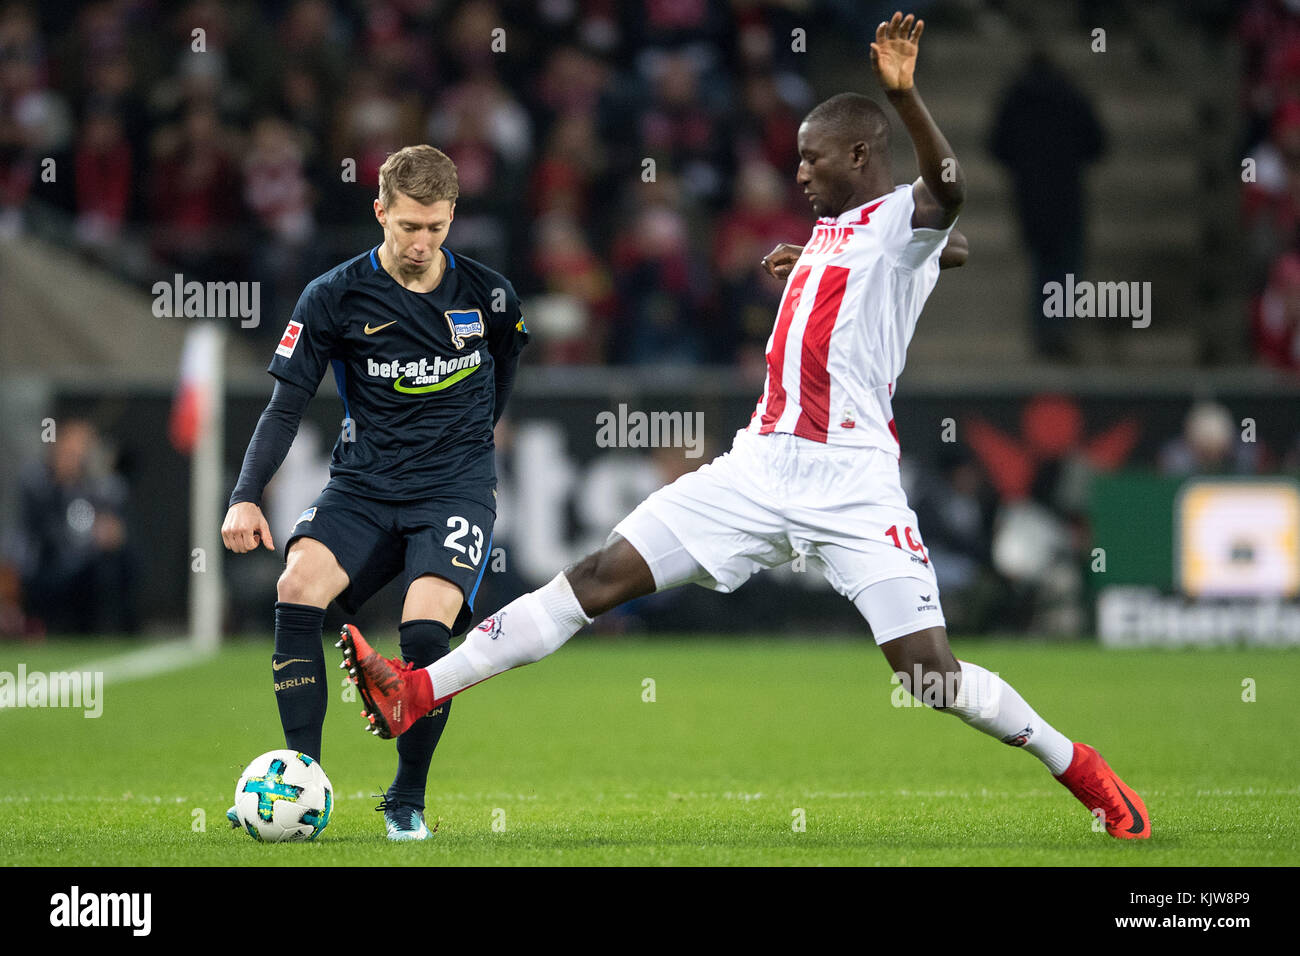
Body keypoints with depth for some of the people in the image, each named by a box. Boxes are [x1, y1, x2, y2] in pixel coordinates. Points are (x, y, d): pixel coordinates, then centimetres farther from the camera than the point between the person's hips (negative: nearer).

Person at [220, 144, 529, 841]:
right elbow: (287, 404, -3)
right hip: (362, 488, 1)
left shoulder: (488, 295, -1)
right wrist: (245, 497, -14)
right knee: (299, 586, -27)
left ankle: (407, 800, -5)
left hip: (455, 489, -1)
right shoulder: (334, 298, -4)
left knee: (425, 629, -26)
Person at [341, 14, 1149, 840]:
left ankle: (1086, 774, 10)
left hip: (850, 485, -7)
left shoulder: (901, 219, -4)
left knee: (929, 674, -11)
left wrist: (903, 93, -43)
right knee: (604, 575, -1)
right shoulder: (829, 229, 21)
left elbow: (947, 192, -30)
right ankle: (418, 692, -4)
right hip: (762, 469, 7)